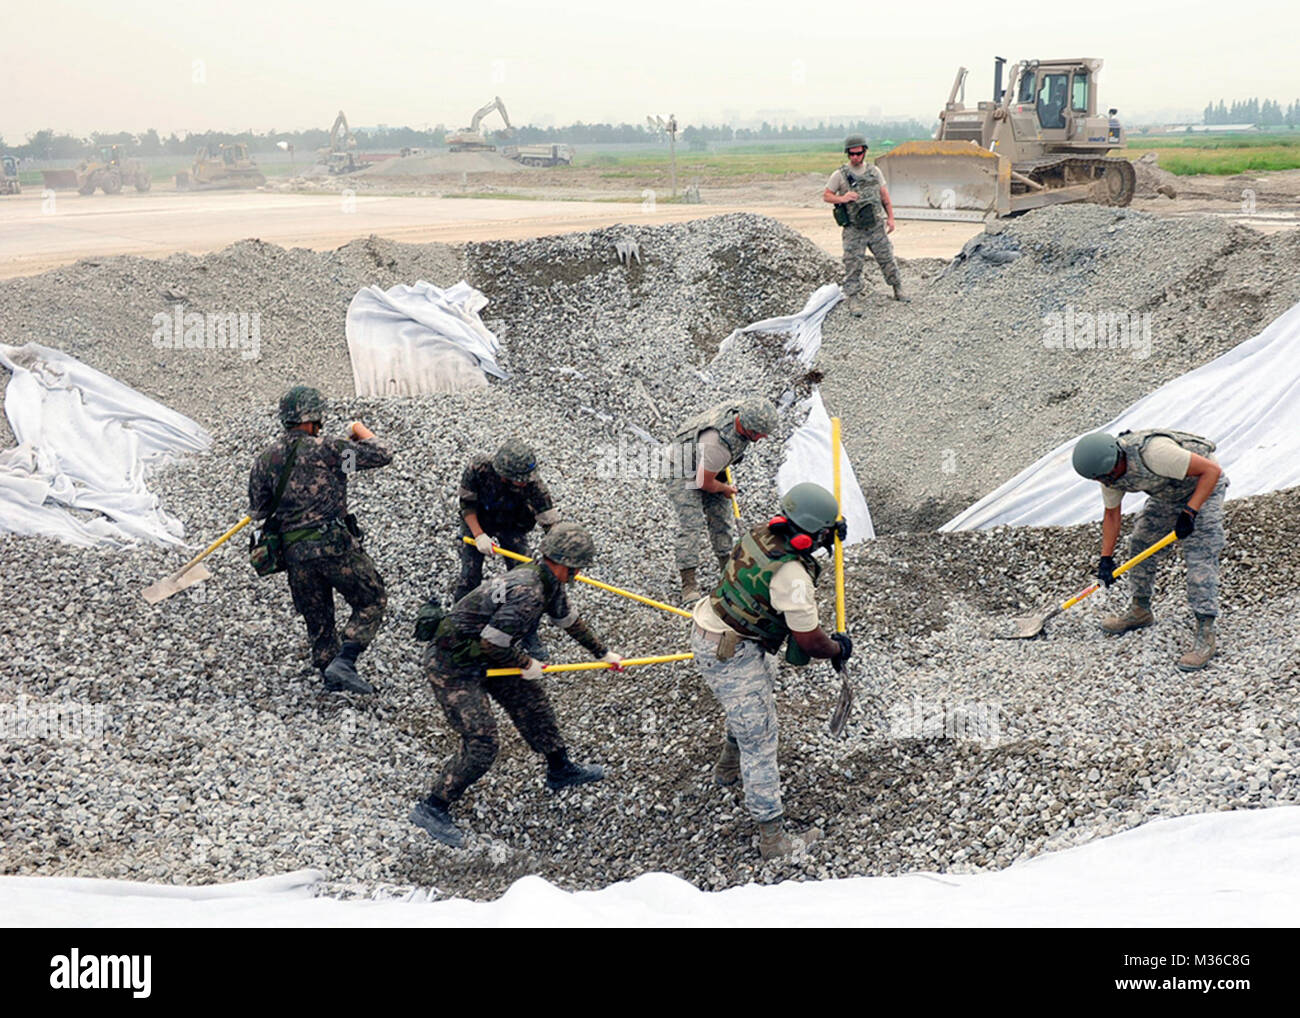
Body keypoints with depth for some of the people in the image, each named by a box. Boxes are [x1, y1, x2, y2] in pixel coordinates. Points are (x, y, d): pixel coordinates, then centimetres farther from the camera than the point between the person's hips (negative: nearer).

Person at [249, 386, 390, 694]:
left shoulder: (264, 459, 7)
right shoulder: (327, 448, -7)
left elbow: (258, 513, 12)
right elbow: (382, 455, -1)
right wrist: (361, 431, 16)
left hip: (294, 552, 5)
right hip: (335, 544, -5)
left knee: (317, 618, 18)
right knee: (372, 601, 8)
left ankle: (332, 678, 24)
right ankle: (343, 662, -6)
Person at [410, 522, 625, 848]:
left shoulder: (548, 583, 2)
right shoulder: (528, 592, -29)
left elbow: (570, 621, 20)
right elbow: (491, 644, -29)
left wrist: (604, 654, 27)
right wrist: (526, 664, -12)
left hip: (481, 657, 10)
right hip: (452, 668, -10)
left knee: (532, 700, 19)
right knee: (481, 744, -10)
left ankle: (560, 771, 37)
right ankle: (432, 808, 2)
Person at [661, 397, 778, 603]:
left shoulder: (743, 409, -20)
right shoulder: (718, 445, -42)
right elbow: (704, 482, -24)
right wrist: (725, 489, -4)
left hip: (708, 465, 8)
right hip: (681, 468, -8)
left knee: (721, 516, 11)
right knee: (691, 523, -15)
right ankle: (689, 585, -13)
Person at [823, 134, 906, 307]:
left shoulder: (874, 171, 6)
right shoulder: (840, 175, -3)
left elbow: (885, 196, 12)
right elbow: (826, 196, 1)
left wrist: (890, 218, 6)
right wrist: (842, 199, -18)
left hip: (876, 226, 3)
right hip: (854, 230, -3)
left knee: (887, 259, 9)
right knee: (853, 265, -3)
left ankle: (898, 291, 24)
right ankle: (853, 300, 3)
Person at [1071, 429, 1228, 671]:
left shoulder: (1153, 453, -40)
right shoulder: (1110, 472, -14)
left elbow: (1212, 469, -33)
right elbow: (1111, 513, 2)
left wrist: (1189, 512, -36)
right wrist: (1106, 558, 0)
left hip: (1203, 488, -8)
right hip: (1167, 494, 8)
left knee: (1200, 557, -17)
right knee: (1141, 543, 9)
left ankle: (1205, 636, -18)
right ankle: (1140, 611, 28)